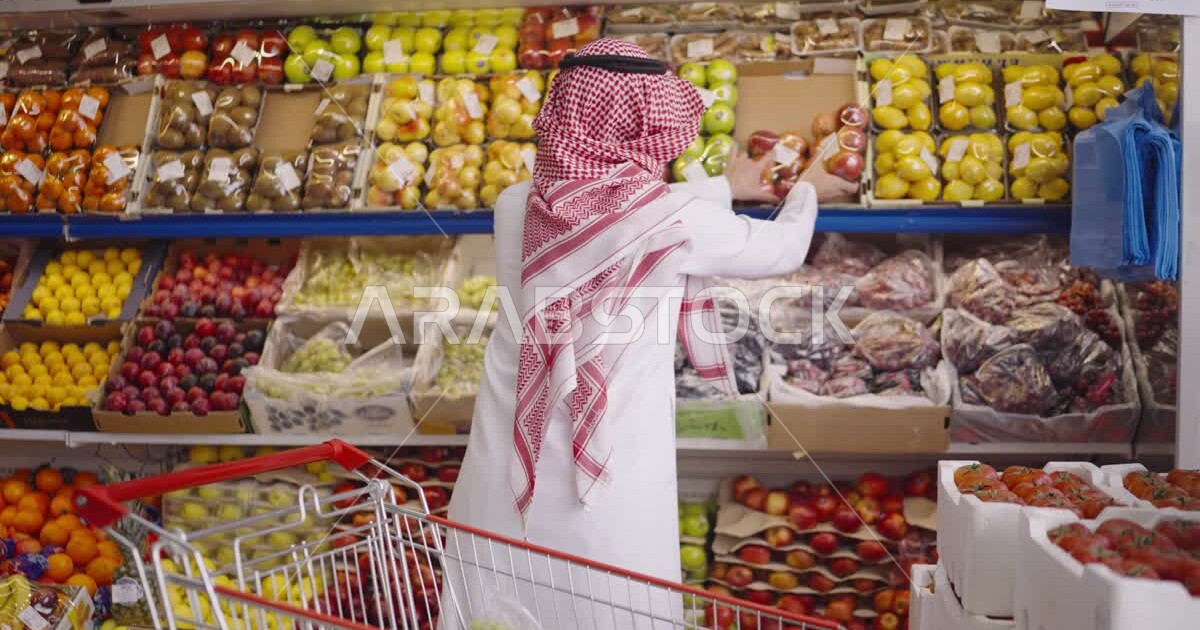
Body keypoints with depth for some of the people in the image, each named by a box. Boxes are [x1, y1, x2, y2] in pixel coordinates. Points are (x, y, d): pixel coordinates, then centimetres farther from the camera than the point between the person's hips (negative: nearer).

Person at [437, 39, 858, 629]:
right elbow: (783, 249, 5)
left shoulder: (515, 206, -2)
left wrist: (726, 185, 30)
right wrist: (808, 191, 27)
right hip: (609, 489, -4)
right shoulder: (676, 221, -14)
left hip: (506, 479, 4)